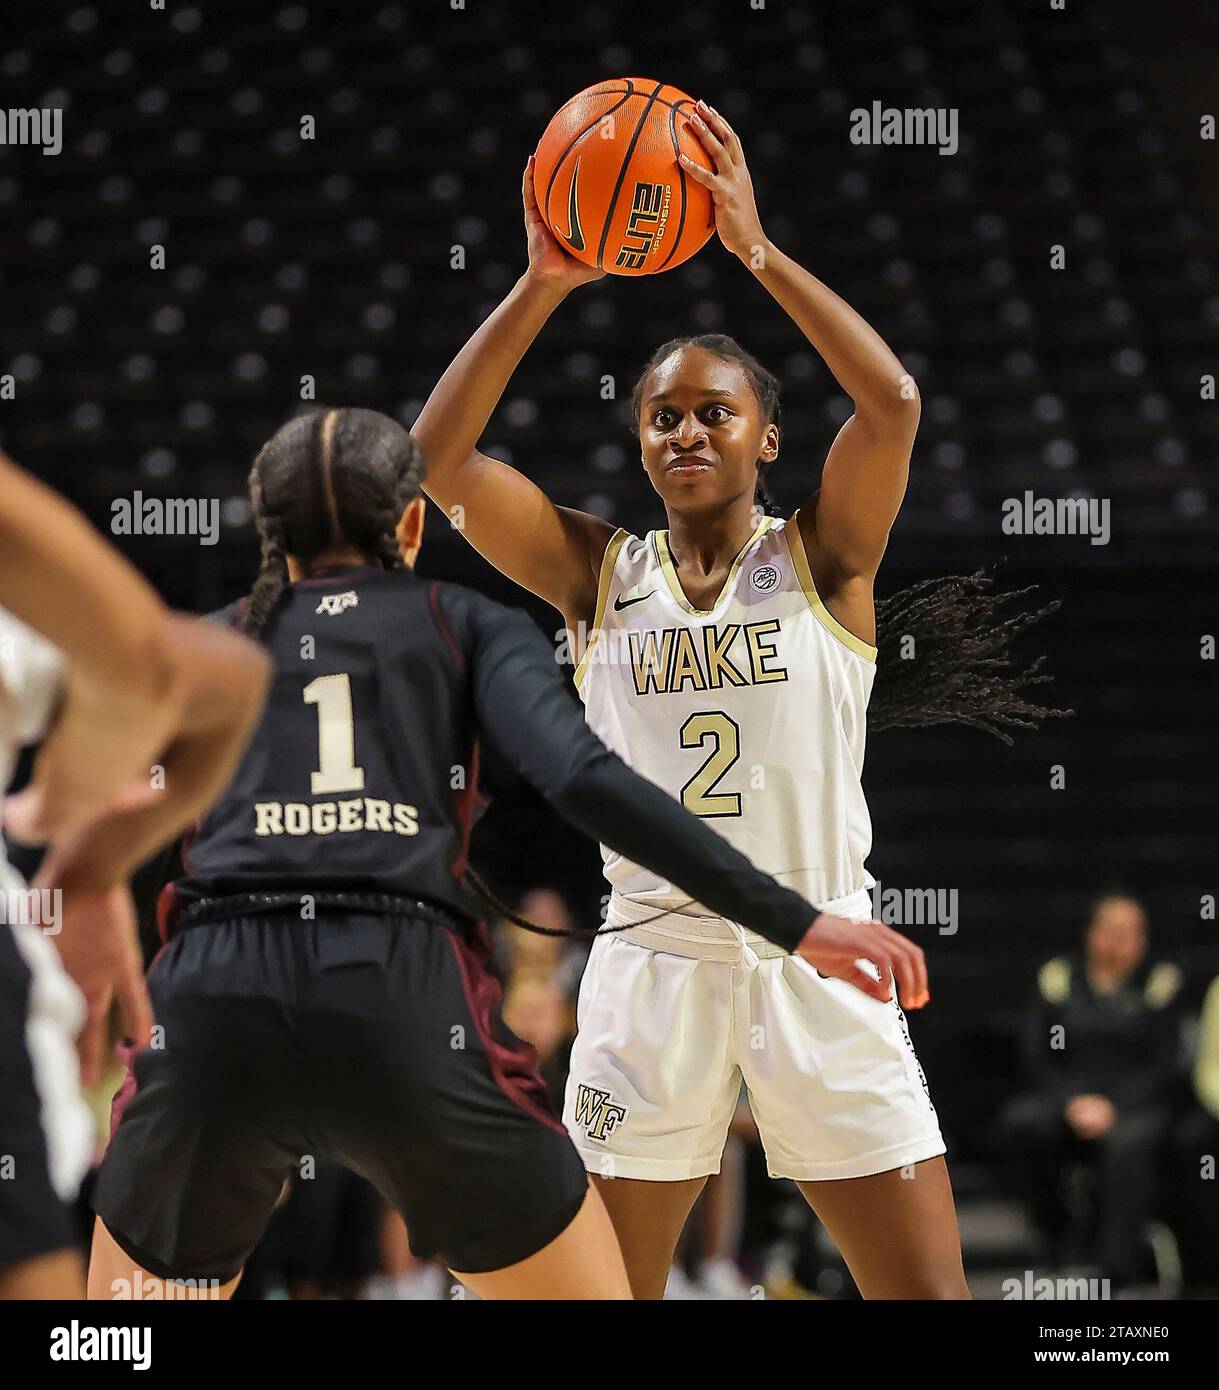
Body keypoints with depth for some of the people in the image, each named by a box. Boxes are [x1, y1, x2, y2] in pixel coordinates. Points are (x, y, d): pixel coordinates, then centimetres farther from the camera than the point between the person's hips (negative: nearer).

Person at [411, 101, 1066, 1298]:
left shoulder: (820, 557, 2)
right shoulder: (599, 572, 6)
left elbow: (893, 404, -16)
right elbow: (436, 458, -5)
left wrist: (757, 253, -20)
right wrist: (543, 285, -14)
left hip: (816, 959, -1)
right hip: (655, 961, 1)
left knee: (929, 1293, -2)